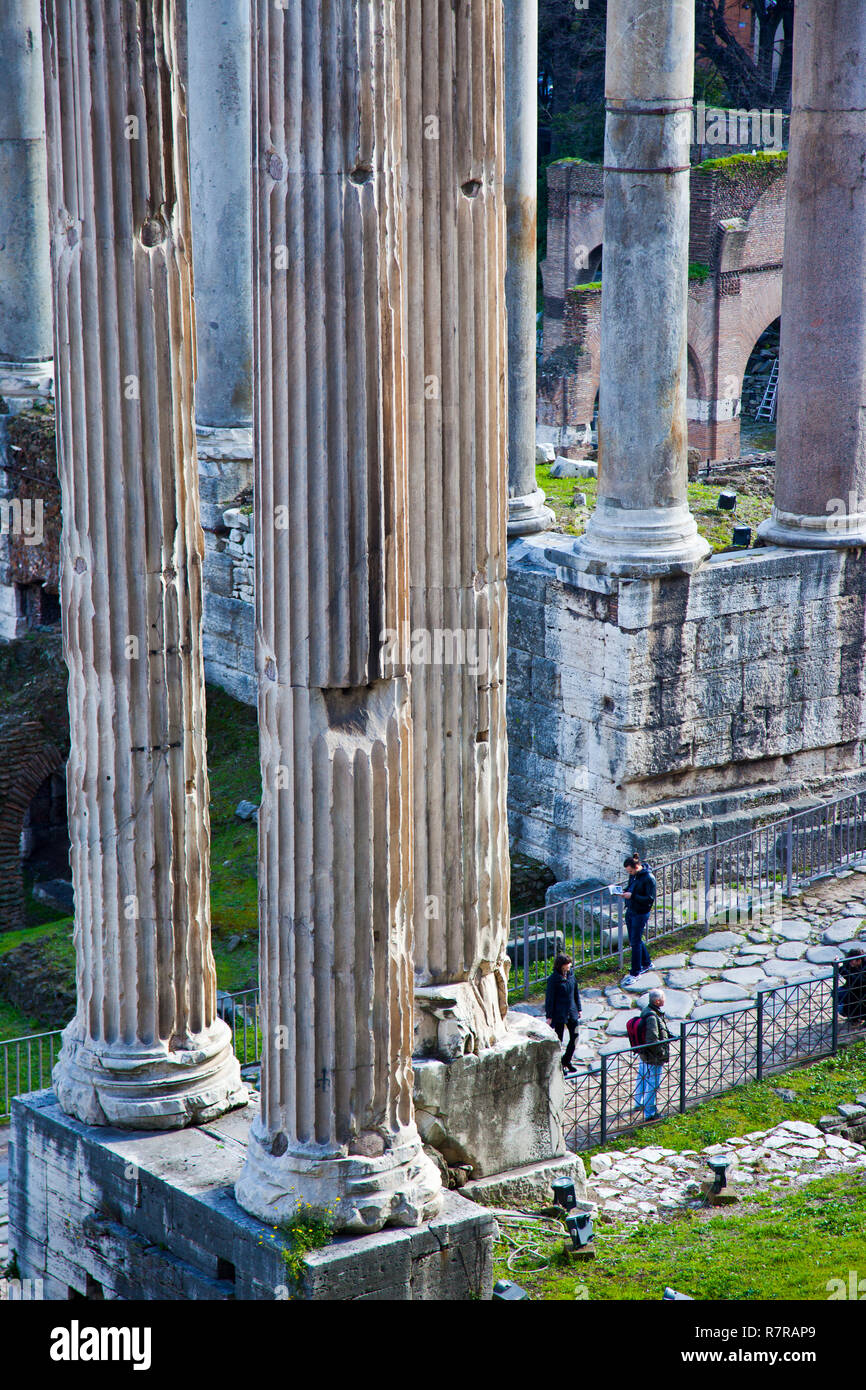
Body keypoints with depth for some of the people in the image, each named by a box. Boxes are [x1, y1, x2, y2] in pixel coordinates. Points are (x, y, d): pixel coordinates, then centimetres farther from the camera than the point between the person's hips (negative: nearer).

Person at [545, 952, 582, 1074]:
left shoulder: (571, 975, 1)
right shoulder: (554, 979, -16)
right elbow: (549, 997, -12)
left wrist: (578, 1009, 15)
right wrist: (549, 1016, -11)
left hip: (572, 1013, 6)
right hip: (559, 1014, -6)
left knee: (575, 1037, 7)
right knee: (558, 1040, 6)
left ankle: (567, 1061, 27)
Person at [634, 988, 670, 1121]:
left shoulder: (647, 1011, 1)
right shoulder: (652, 1017, -30)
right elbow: (652, 1040, -31)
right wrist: (662, 1053, -18)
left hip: (643, 1054, 10)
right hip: (653, 1057, -10)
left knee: (642, 1078, 27)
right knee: (653, 1084, 3)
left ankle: (639, 1103, 46)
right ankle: (649, 1113, 12)